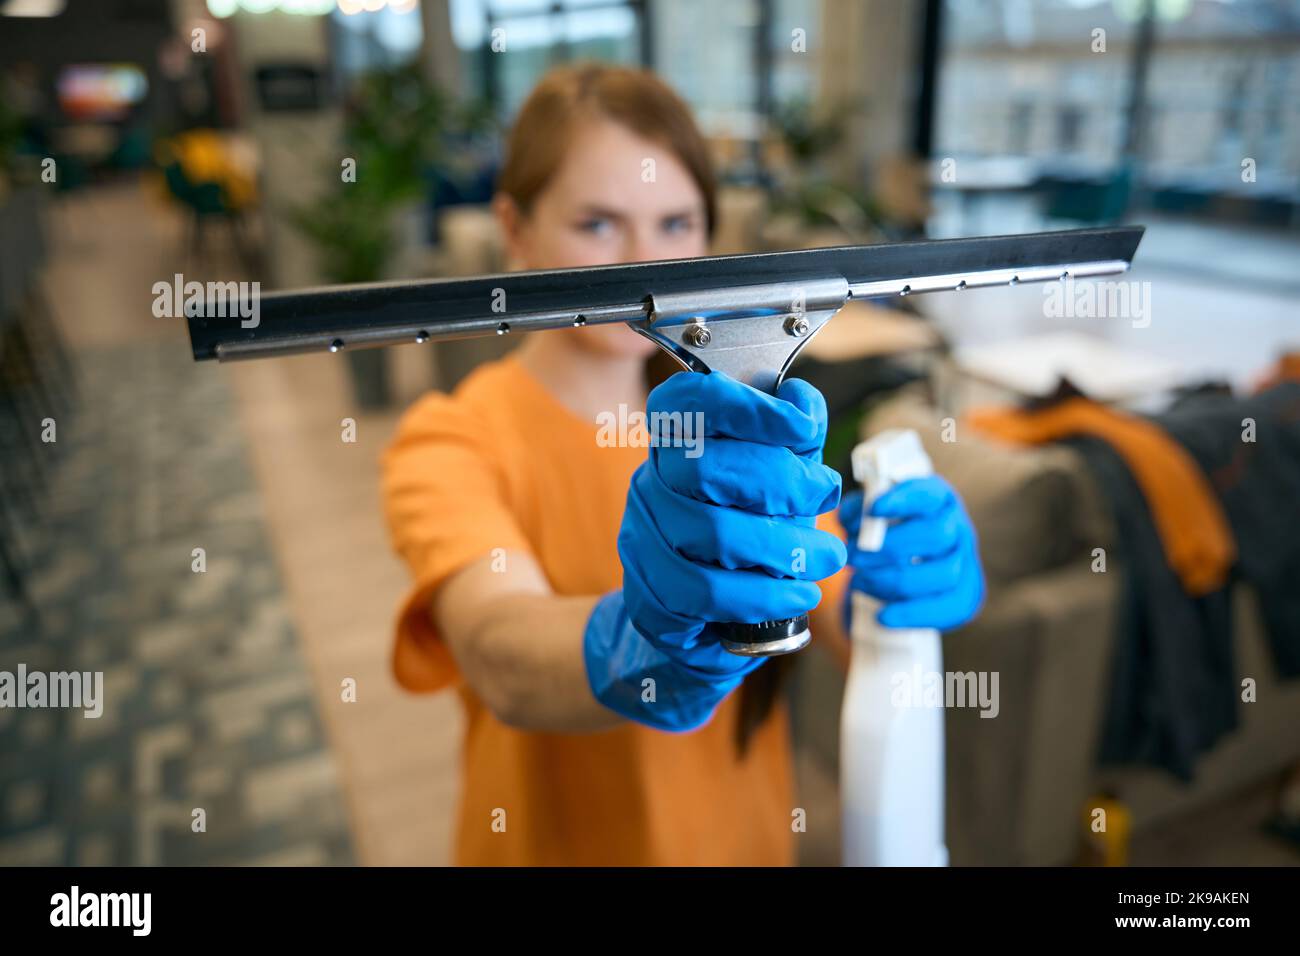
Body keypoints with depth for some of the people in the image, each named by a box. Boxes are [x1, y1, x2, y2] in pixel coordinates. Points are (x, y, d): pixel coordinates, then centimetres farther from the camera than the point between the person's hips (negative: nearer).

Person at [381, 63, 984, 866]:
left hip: (742, 832, 4)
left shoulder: (754, 422, -4)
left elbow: (846, 616, -15)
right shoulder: (453, 443, -18)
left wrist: (906, 578, -34)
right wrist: (643, 646, -55)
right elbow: (504, 660, -36)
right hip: (560, 840, -3)